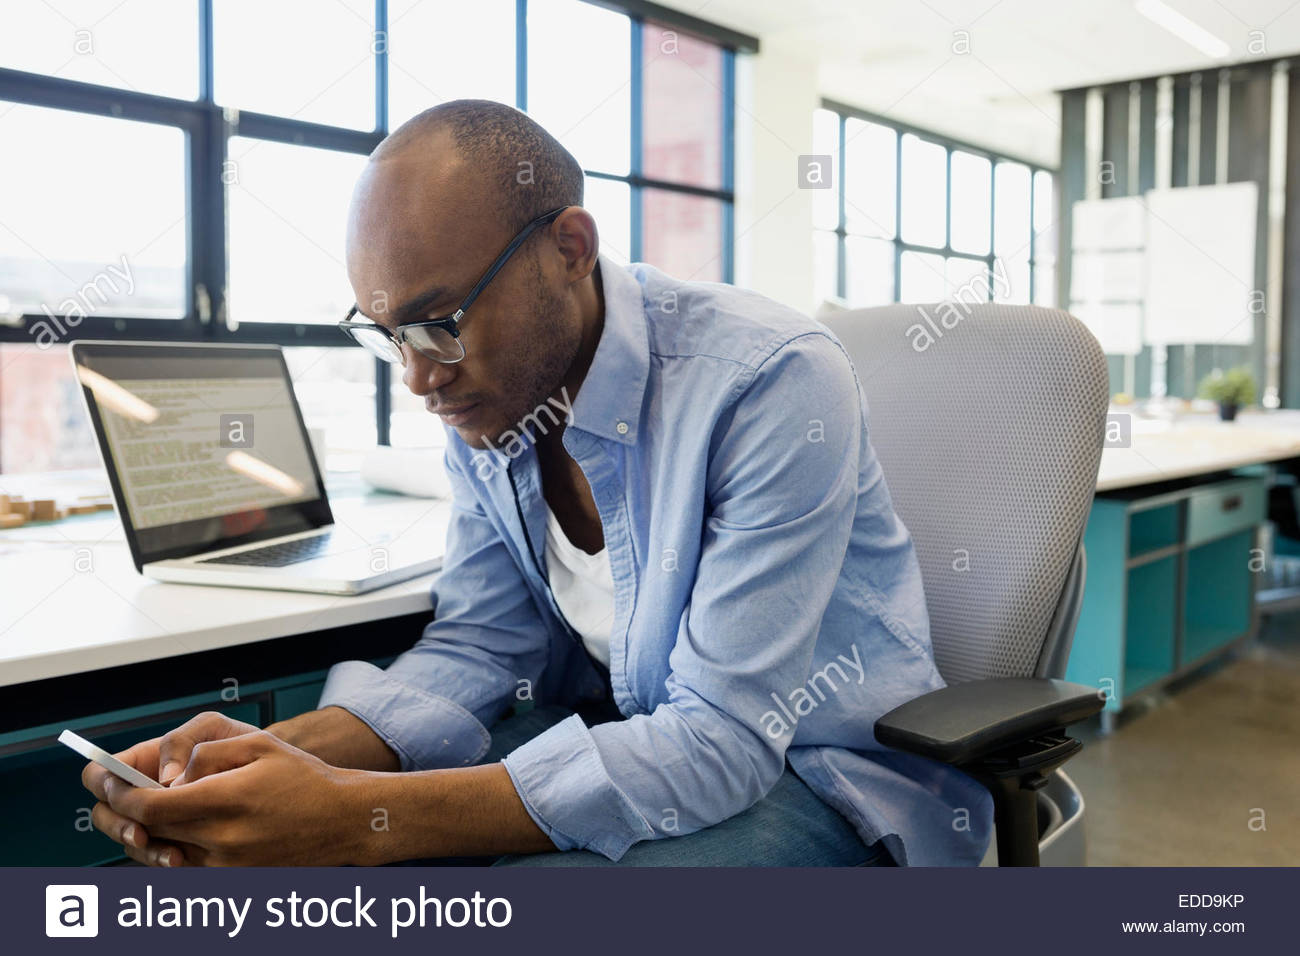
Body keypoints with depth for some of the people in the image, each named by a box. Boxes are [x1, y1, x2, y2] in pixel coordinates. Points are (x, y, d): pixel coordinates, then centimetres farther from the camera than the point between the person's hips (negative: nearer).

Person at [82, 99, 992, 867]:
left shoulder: (774, 383, -25)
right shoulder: (483, 393, -4)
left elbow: (722, 740, -28)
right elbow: (479, 647, 0)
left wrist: (358, 819, -35)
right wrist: (292, 753, -20)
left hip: (825, 770, -5)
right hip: (620, 733, 6)